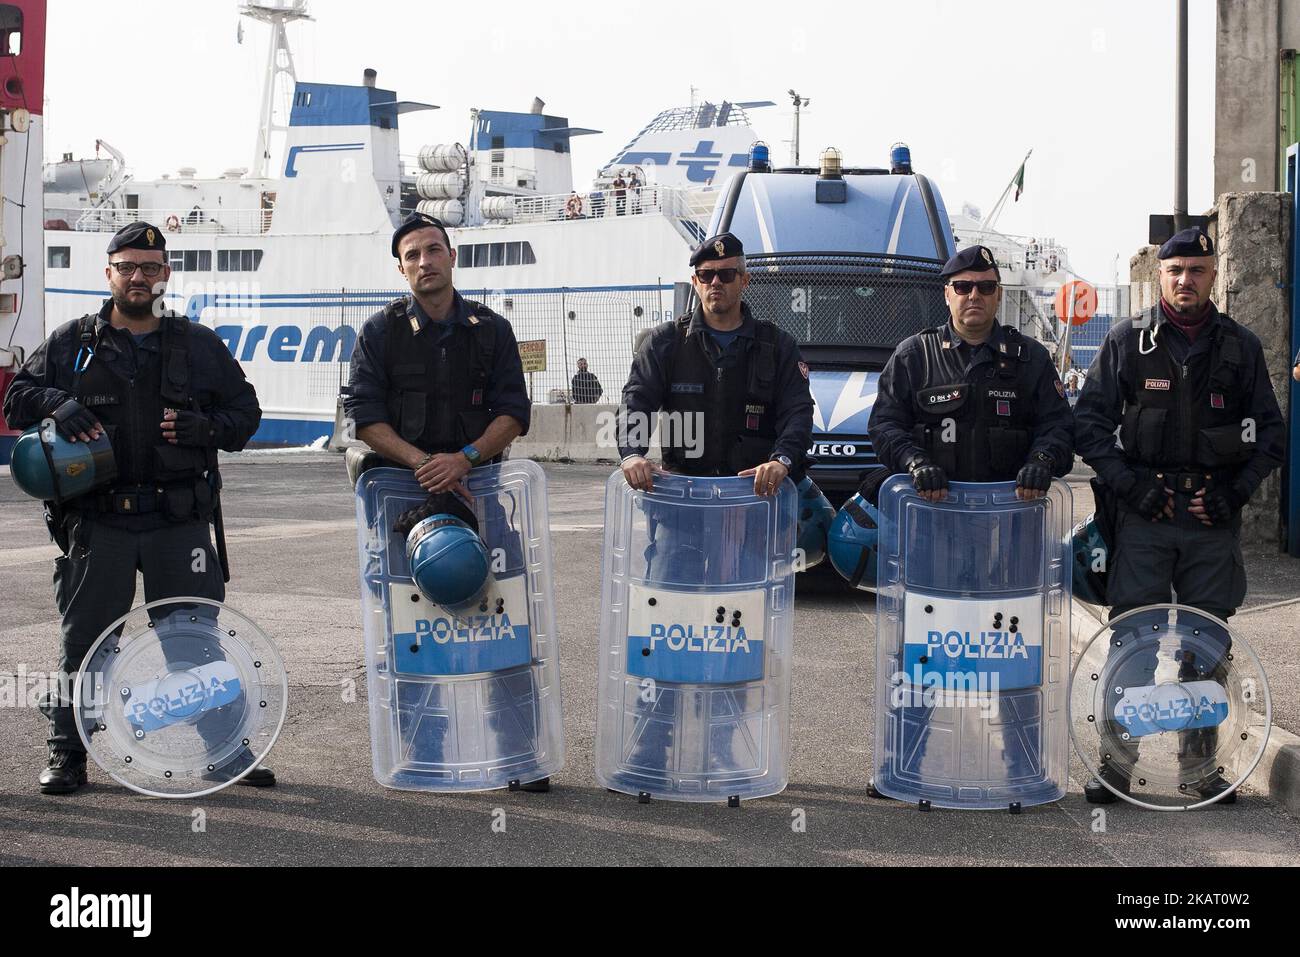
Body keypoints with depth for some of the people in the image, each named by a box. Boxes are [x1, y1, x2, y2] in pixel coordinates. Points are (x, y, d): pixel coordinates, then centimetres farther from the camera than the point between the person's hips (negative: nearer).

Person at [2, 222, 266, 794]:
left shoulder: (198, 345, 10)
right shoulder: (73, 343, 9)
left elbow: (245, 409, 14)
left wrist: (207, 428, -7)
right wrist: (56, 403, -12)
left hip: (180, 520, 0)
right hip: (97, 519, 0)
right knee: (85, 637, 4)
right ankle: (67, 752, 16)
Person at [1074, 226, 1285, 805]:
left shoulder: (1241, 347, 9)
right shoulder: (1127, 341, 5)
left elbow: (1270, 432, 12)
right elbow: (1089, 420, 3)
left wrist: (1236, 491, -2)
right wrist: (1129, 483, -8)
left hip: (1215, 518, 2)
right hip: (1143, 516, -2)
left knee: (1209, 643, 6)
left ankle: (1201, 762, 16)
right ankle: (1117, 761, 4)